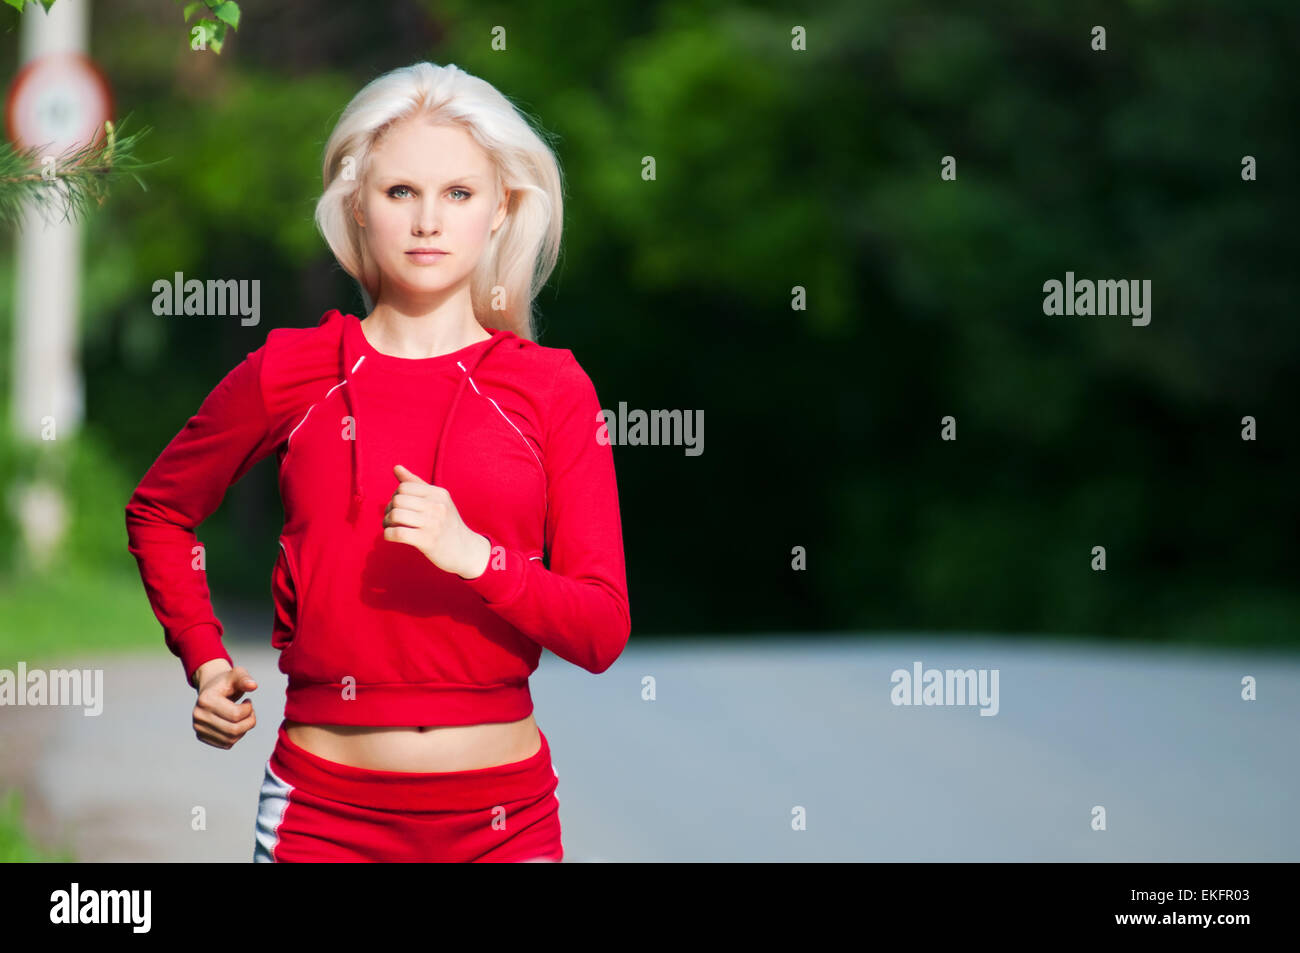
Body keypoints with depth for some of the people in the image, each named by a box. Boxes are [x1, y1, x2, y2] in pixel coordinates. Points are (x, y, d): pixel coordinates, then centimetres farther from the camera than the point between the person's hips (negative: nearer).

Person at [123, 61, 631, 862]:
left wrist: (474, 556, -18)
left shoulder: (552, 390, 2)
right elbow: (158, 511, 20)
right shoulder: (292, 373, 2)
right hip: (326, 809, 0)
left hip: (503, 813, 0)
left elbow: (603, 632, -3)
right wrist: (206, 660, 9)